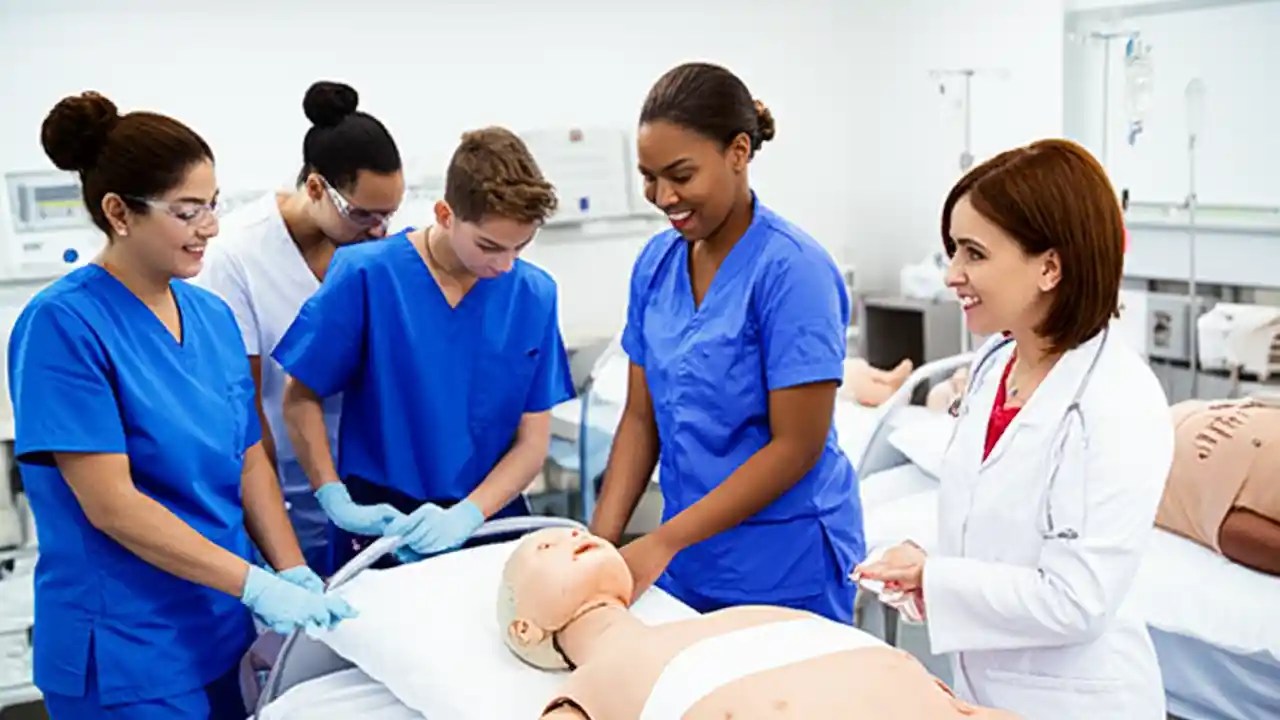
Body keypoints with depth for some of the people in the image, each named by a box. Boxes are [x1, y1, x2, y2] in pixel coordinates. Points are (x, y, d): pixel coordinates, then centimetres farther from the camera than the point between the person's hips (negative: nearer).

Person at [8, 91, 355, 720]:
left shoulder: (213, 316, 4)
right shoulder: (63, 324, -16)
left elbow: (249, 462, 7)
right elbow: (111, 504, -20)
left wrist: (295, 574, -6)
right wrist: (258, 586, -22)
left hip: (220, 631, 6)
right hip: (124, 650, -6)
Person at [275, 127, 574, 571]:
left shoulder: (534, 295, -3)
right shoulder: (366, 275, -10)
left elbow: (532, 441, -3)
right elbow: (301, 399, -4)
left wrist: (467, 514, -16)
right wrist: (337, 501, -14)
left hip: (490, 522, 2)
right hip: (383, 525, -2)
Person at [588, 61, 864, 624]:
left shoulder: (791, 269, -16)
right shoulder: (655, 263, 2)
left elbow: (797, 446, -18)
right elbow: (640, 417, 6)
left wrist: (664, 541, -19)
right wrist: (602, 540, -6)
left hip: (785, 569, -5)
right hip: (687, 561, 5)